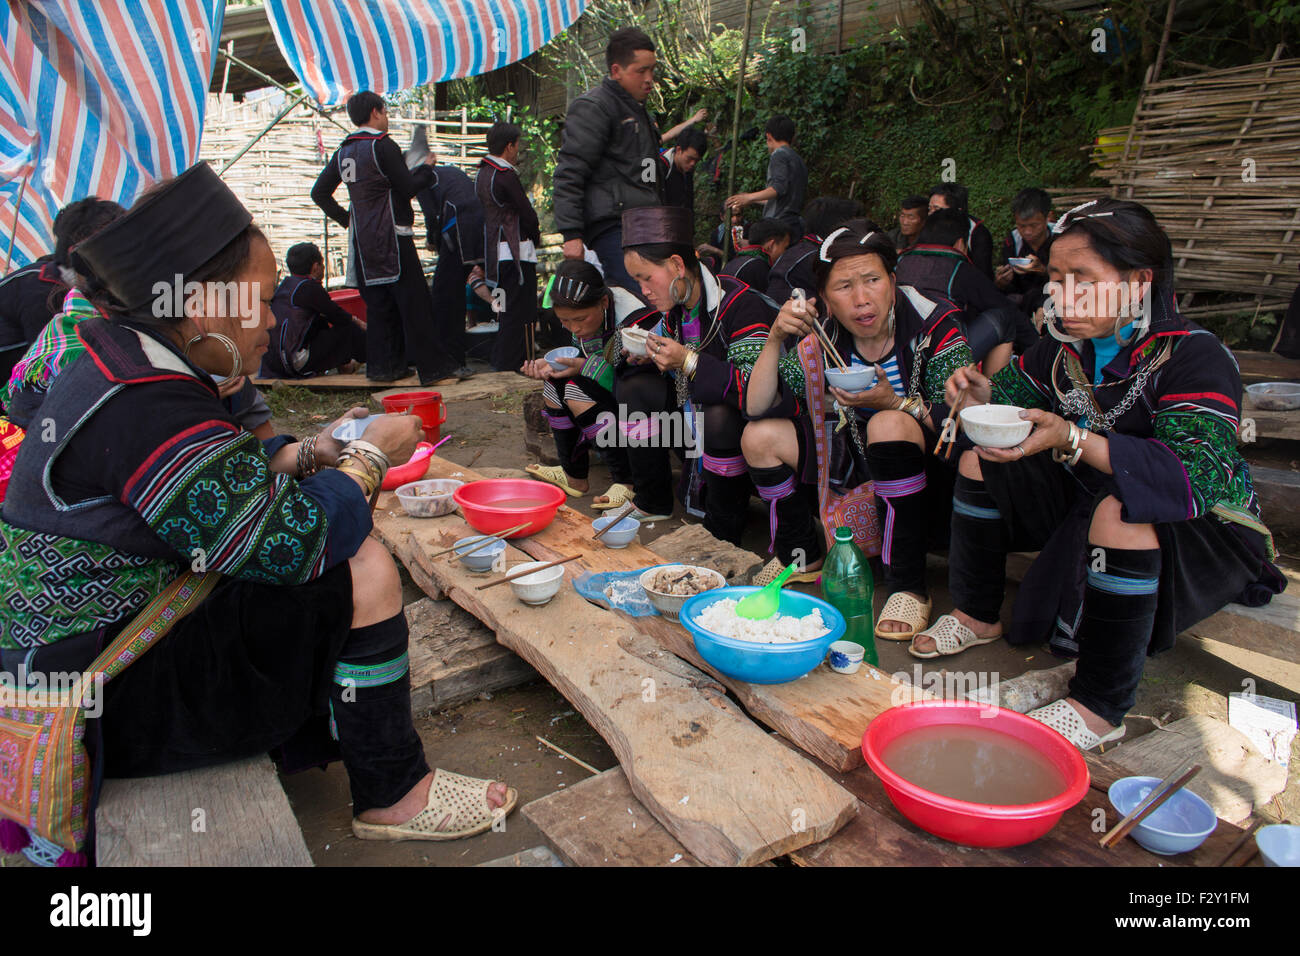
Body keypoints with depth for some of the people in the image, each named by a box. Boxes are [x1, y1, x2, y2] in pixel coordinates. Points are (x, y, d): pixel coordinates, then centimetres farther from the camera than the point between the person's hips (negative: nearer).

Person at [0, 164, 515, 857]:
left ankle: (294, 739, 26)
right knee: (363, 573, -17)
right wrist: (370, 458, -12)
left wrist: (310, 452, 2)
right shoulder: (150, 411, -28)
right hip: (105, 703, -10)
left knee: (342, 558, 15)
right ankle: (393, 797, 0)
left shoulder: (116, 353, 4)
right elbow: (291, 545, -27)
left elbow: (217, 481, 16)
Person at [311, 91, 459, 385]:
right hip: (391, 239, -8)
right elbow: (407, 188, -10)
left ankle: (382, 366, 16)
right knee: (414, 303, -5)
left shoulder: (343, 152, 12)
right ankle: (432, 367, -4)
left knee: (378, 303, 13)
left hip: (361, 239, 8)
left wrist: (345, 218, 17)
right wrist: (426, 168, 6)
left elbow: (319, 192, 15)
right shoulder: (382, 145, -10)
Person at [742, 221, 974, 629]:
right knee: (759, 437, -8)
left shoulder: (933, 324, -19)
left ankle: (909, 585, -25)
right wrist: (775, 338, -25)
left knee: (889, 425, -35)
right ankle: (800, 552, 14)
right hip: (862, 464, 5)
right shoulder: (824, 336, -8)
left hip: (930, 469, -4)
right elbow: (757, 408, -13)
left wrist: (897, 403, -35)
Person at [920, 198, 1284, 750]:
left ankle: (1100, 708, -27)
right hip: (1085, 500, 7)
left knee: (1121, 511, -39)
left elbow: (1193, 478, -36)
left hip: (1202, 535, -7)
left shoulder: (1194, 357, -23)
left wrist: (1072, 440, -45)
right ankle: (977, 617, 9)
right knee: (979, 462, -2)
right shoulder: (1068, 347, -3)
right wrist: (986, 396, -14)